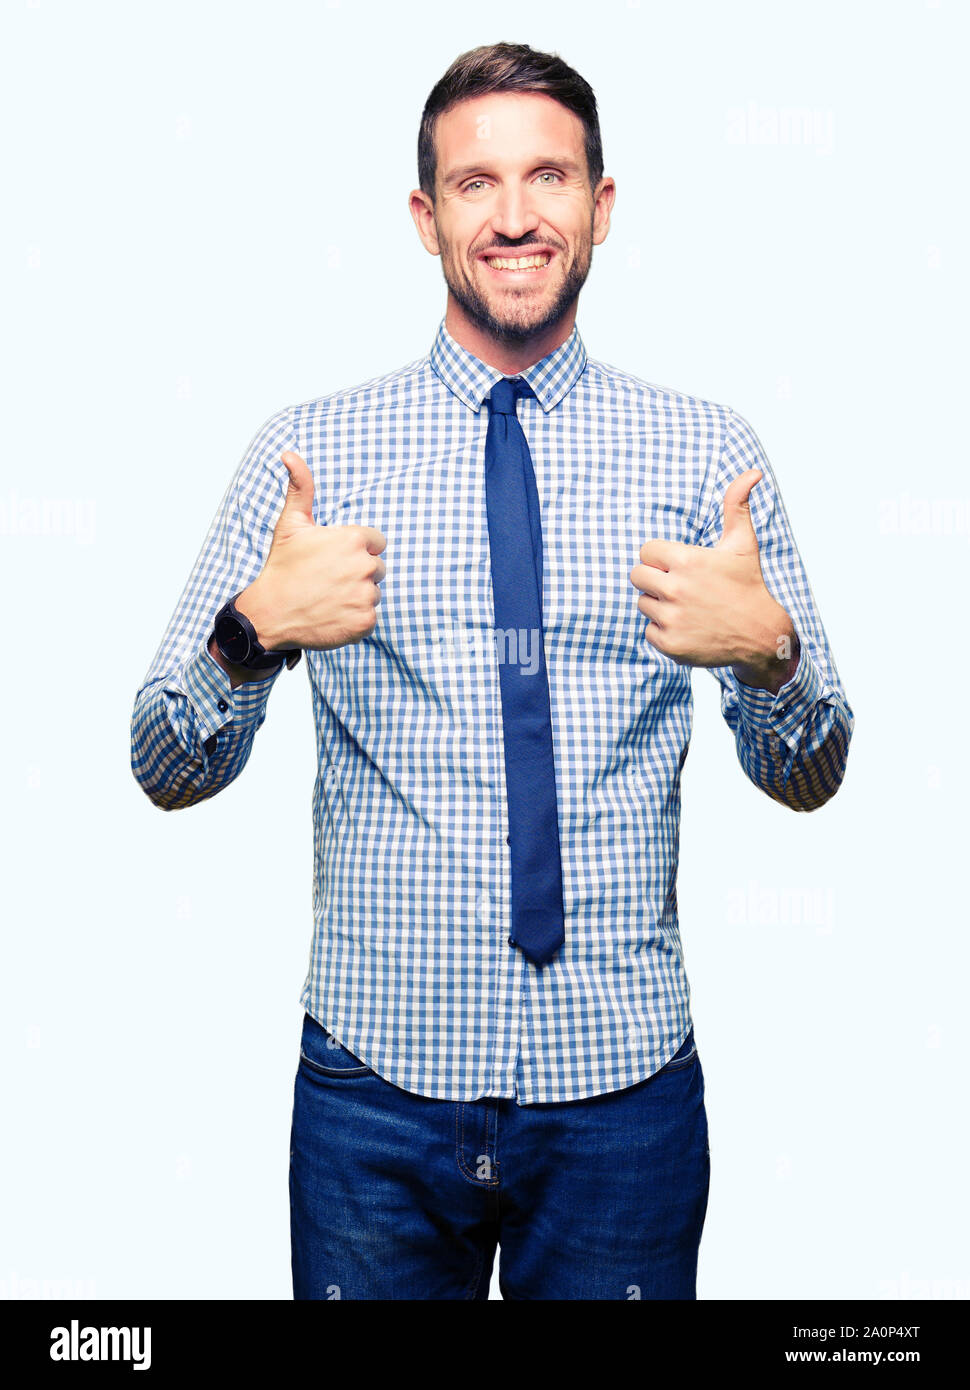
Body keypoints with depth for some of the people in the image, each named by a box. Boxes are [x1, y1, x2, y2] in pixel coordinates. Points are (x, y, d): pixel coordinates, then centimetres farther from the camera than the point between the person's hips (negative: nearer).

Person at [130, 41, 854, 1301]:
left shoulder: (707, 454, 0)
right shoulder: (307, 452, -2)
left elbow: (809, 777, 3)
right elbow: (168, 770, -1)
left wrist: (765, 651, -18)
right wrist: (256, 630, -20)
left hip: (625, 1085, 1)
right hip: (377, 1079, 0)